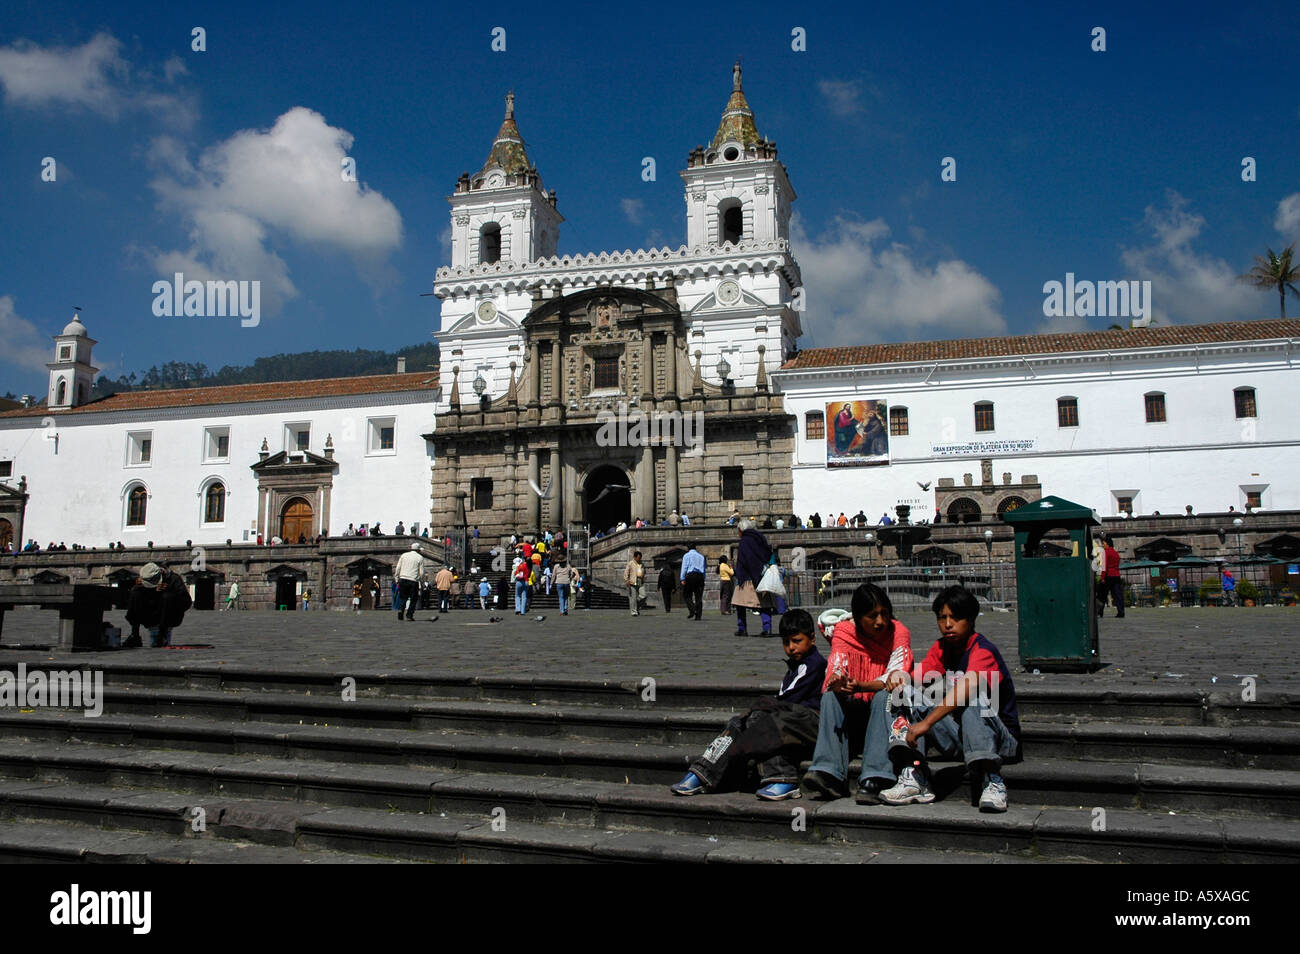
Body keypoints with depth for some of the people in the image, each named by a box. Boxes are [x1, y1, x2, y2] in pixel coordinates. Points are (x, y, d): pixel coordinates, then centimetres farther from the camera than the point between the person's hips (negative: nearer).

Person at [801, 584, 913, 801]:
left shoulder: (898, 632, -7)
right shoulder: (844, 632, -4)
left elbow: (897, 677, -20)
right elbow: (835, 672, -17)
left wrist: (858, 686, -37)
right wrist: (838, 683, -43)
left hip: (884, 709, -1)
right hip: (851, 710, 2)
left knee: (885, 695, -32)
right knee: (830, 696, -26)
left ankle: (872, 779, -43)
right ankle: (829, 774, -41)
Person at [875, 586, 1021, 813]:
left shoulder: (983, 650, -17)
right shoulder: (941, 648, 7)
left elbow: (966, 686, -36)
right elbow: (917, 680, -2)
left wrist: (926, 723, -43)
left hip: (1001, 739, -6)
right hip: (959, 738, 6)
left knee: (974, 700, -34)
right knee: (912, 697, -7)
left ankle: (992, 783, -38)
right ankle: (915, 779, -19)